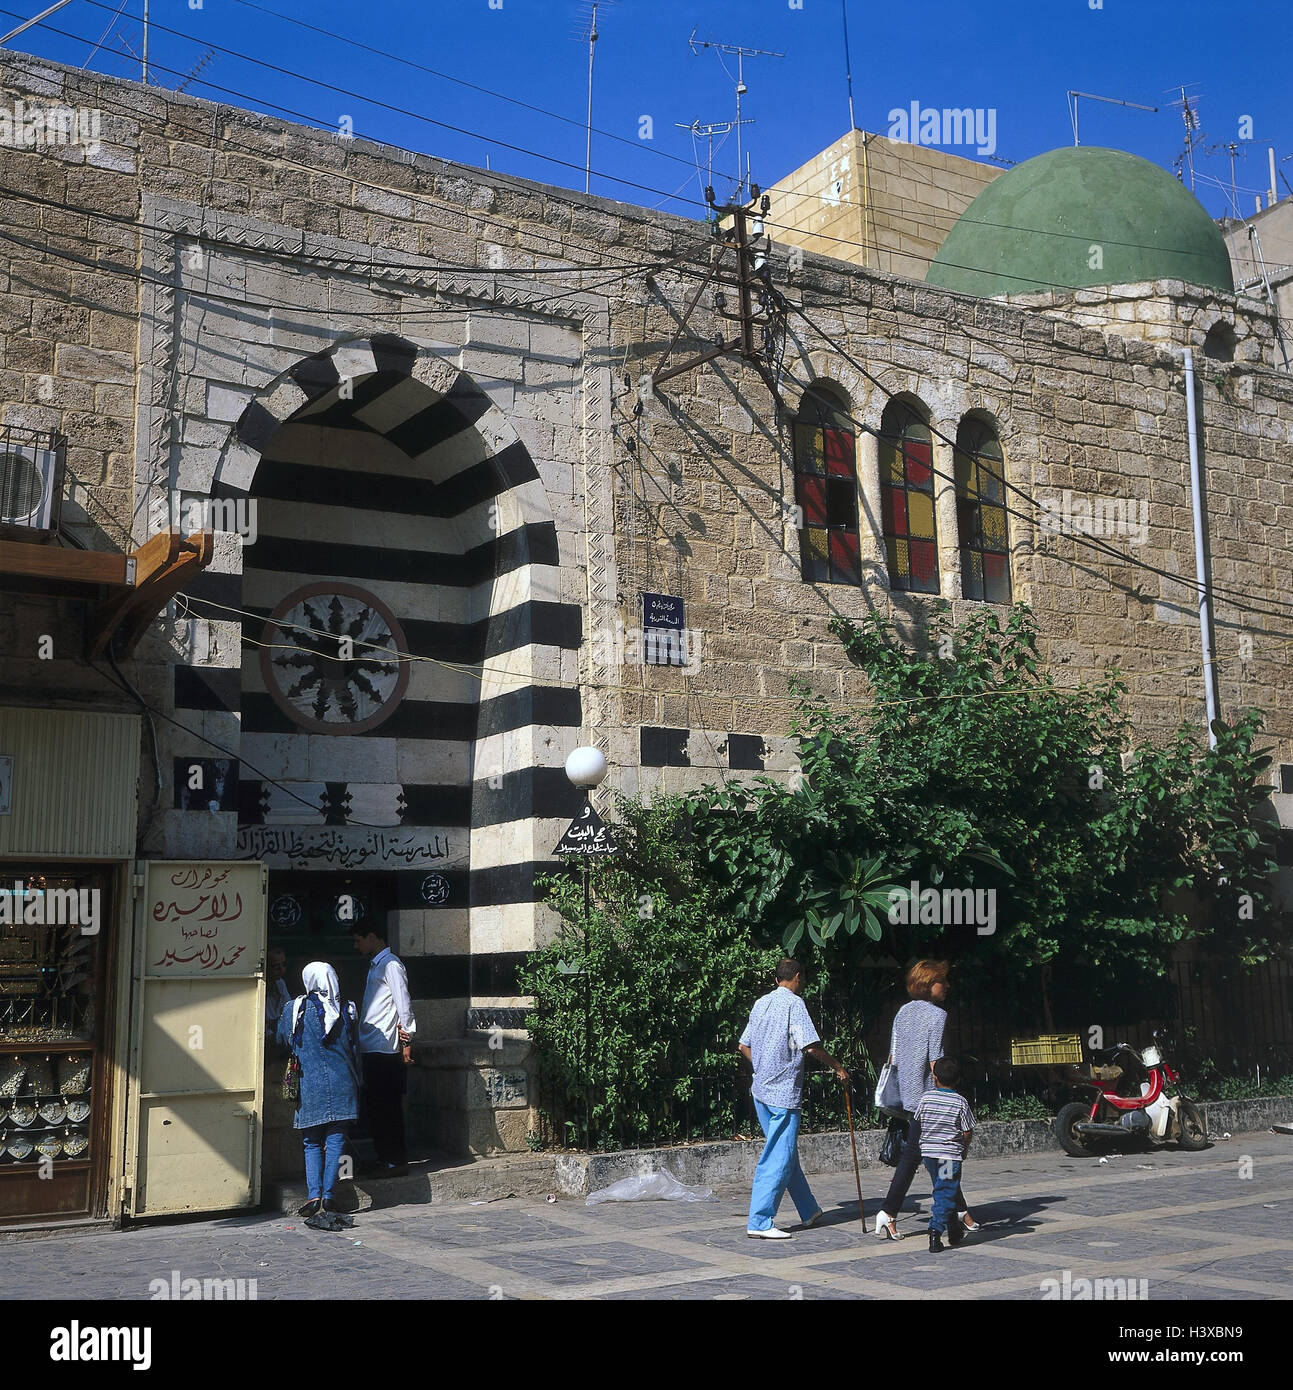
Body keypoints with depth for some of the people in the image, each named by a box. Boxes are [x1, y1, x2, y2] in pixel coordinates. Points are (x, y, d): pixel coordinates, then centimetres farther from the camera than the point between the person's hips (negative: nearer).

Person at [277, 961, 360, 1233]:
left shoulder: (296, 1009, -2)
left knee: (312, 1143, 8)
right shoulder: (348, 1010, 5)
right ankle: (329, 1198, 2)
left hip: (310, 1086, -1)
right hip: (342, 1086, 1)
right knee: (335, 1141, 5)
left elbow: (281, 1039, 14)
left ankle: (314, 1196, -4)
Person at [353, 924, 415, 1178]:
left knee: (387, 1106, -7)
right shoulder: (375, 965, 20)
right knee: (375, 1105, 12)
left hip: (385, 1048, -10)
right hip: (371, 1049, 10)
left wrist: (406, 1041, -17)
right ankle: (385, 1158, 19)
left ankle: (396, 1161, -3)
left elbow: (403, 1004, -14)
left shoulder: (390, 965, -9)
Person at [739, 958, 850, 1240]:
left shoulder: (761, 1003, 12)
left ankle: (809, 1211, 29)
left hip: (761, 1089, 9)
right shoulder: (794, 1003, -11)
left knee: (787, 1153, 17)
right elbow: (811, 1046, -17)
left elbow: (744, 1046, 16)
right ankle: (759, 1223, -7)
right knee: (778, 1158, -6)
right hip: (784, 1092, -9)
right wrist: (837, 1066, -3)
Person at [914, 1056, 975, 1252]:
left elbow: (916, 1121, 9)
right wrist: (965, 1150, 12)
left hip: (927, 1150, 4)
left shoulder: (926, 1098, -2)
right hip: (950, 1154, -4)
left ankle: (955, 1230, 32)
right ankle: (935, 1230, -16)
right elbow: (967, 1132, -6)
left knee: (943, 1191, 19)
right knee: (946, 1194, -1)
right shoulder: (960, 1102, -9)